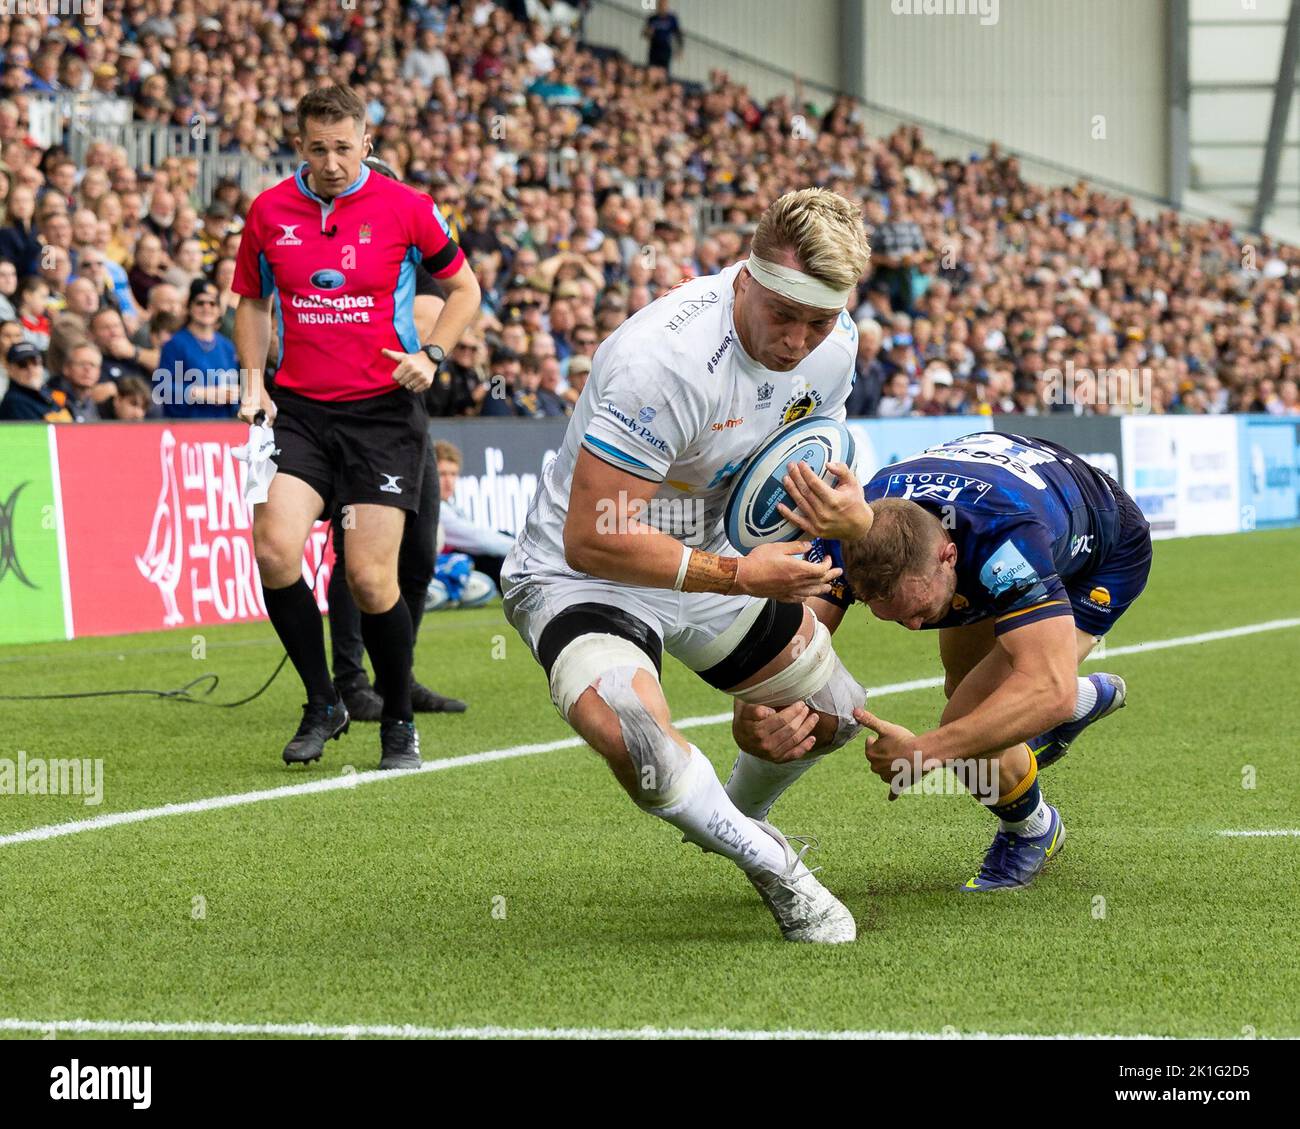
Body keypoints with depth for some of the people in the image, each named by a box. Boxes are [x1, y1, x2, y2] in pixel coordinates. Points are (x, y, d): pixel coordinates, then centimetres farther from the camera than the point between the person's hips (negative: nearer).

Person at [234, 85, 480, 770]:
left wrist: (431, 355, -6)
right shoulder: (269, 212, 4)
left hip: (383, 410, -2)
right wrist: (253, 380, 5)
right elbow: (253, 301, 19)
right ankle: (322, 705, 1)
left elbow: (463, 288, 9)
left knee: (371, 577, -9)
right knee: (274, 546, -18)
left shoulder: (405, 208, -3)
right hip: (298, 409, 2)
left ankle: (398, 721, 14)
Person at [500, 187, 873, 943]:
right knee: (635, 738, -36)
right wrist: (739, 576, -31)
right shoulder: (667, 359, -36)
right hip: (583, 576, -8)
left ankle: (739, 815, 51)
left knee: (836, 710, 19)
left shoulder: (833, 344, -9)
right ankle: (777, 872, -11)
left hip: (713, 556, 8)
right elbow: (591, 539, -33)